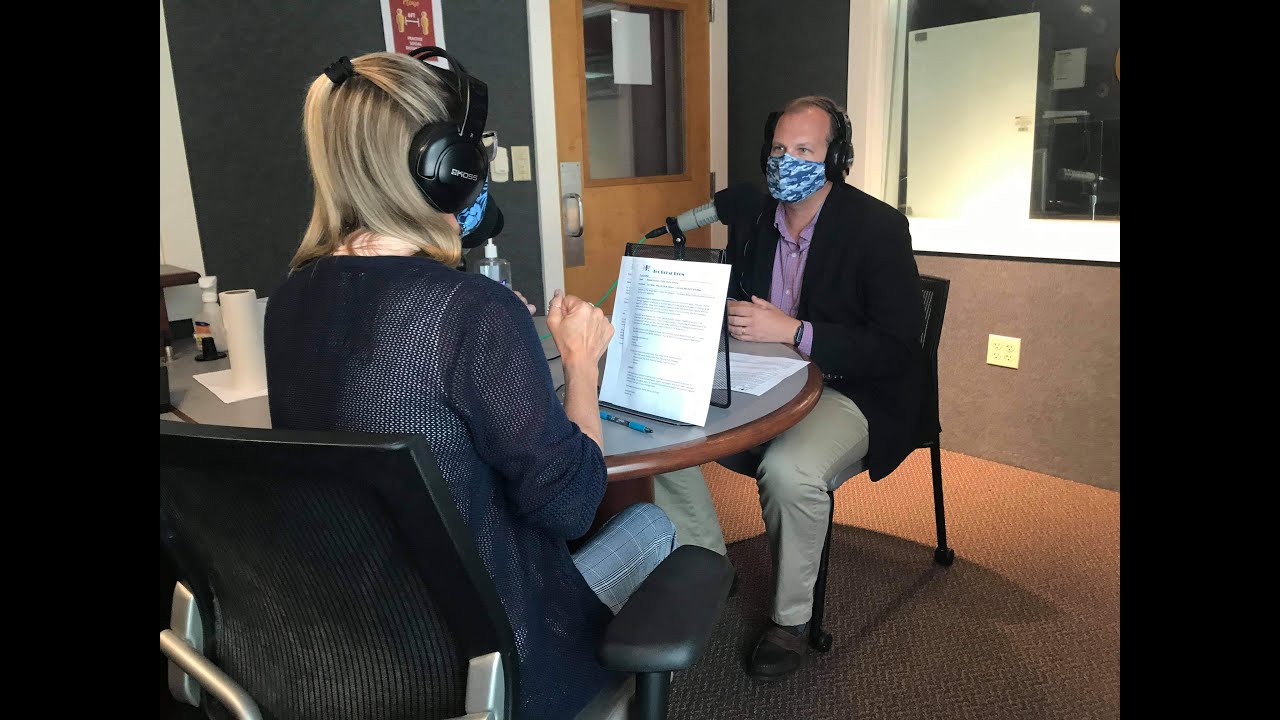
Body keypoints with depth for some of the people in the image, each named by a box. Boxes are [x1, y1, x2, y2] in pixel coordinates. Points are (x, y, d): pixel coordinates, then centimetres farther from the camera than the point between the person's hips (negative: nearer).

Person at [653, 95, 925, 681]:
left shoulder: (878, 227, -12)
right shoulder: (751, 221, 6)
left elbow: (897, 346, -18)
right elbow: (731, 301, 17)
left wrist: (792, 331, -25)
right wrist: (728, 318, -10)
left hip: (851, 391, -6)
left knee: (788, 468, -35)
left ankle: (790, 619, -6)